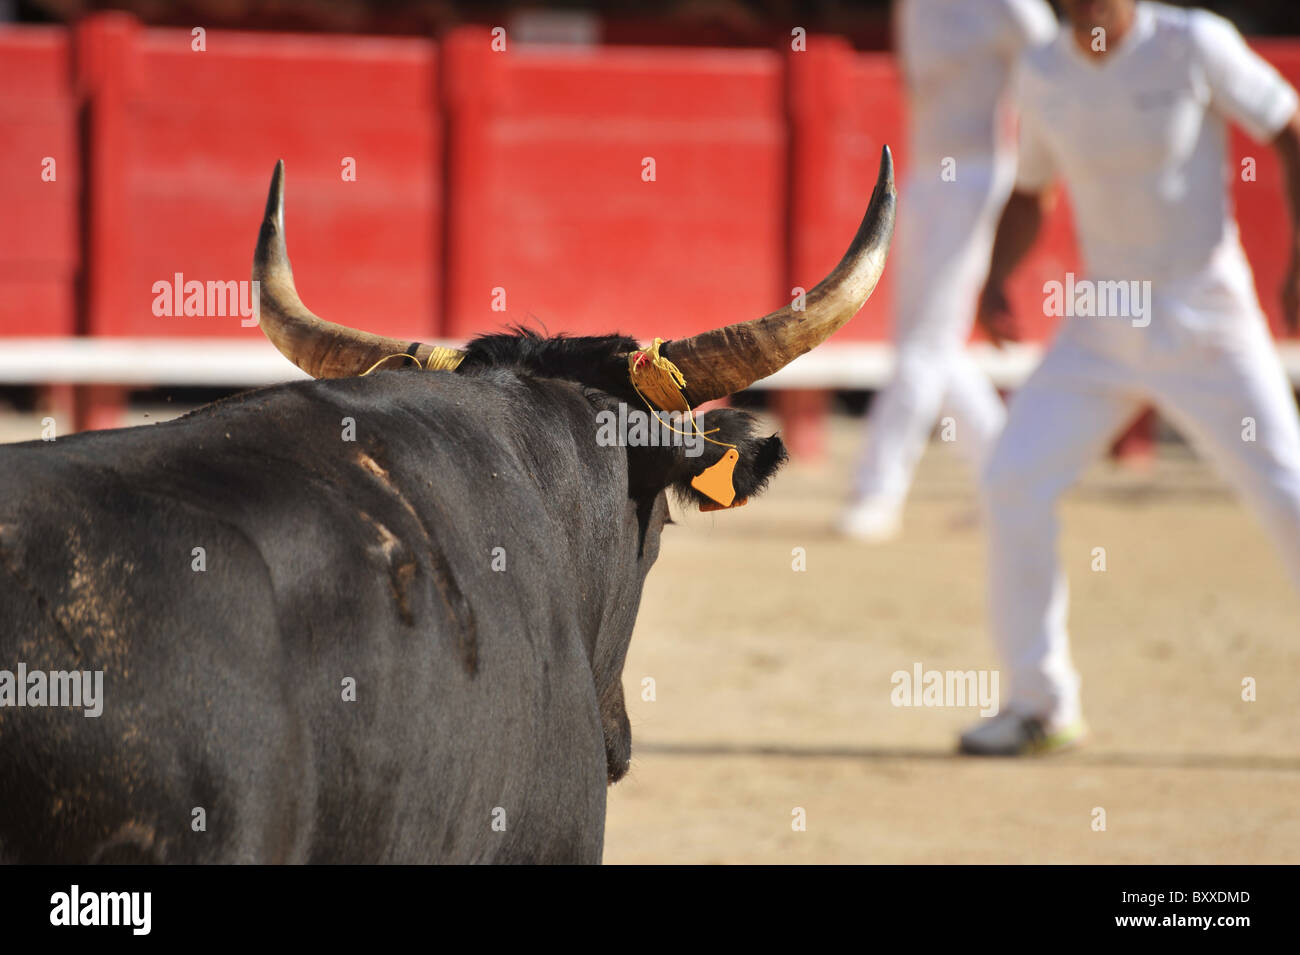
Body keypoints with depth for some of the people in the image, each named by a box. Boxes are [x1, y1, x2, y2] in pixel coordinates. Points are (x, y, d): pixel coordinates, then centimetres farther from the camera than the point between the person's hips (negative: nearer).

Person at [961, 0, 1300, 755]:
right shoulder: (1042, 75, 2)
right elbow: (1030, 194, 16)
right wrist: (997, 280, -1)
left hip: (1207, 318, -4)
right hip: (1103, 320, 4)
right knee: (1014, 486, -5)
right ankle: (1041, 703, 8)